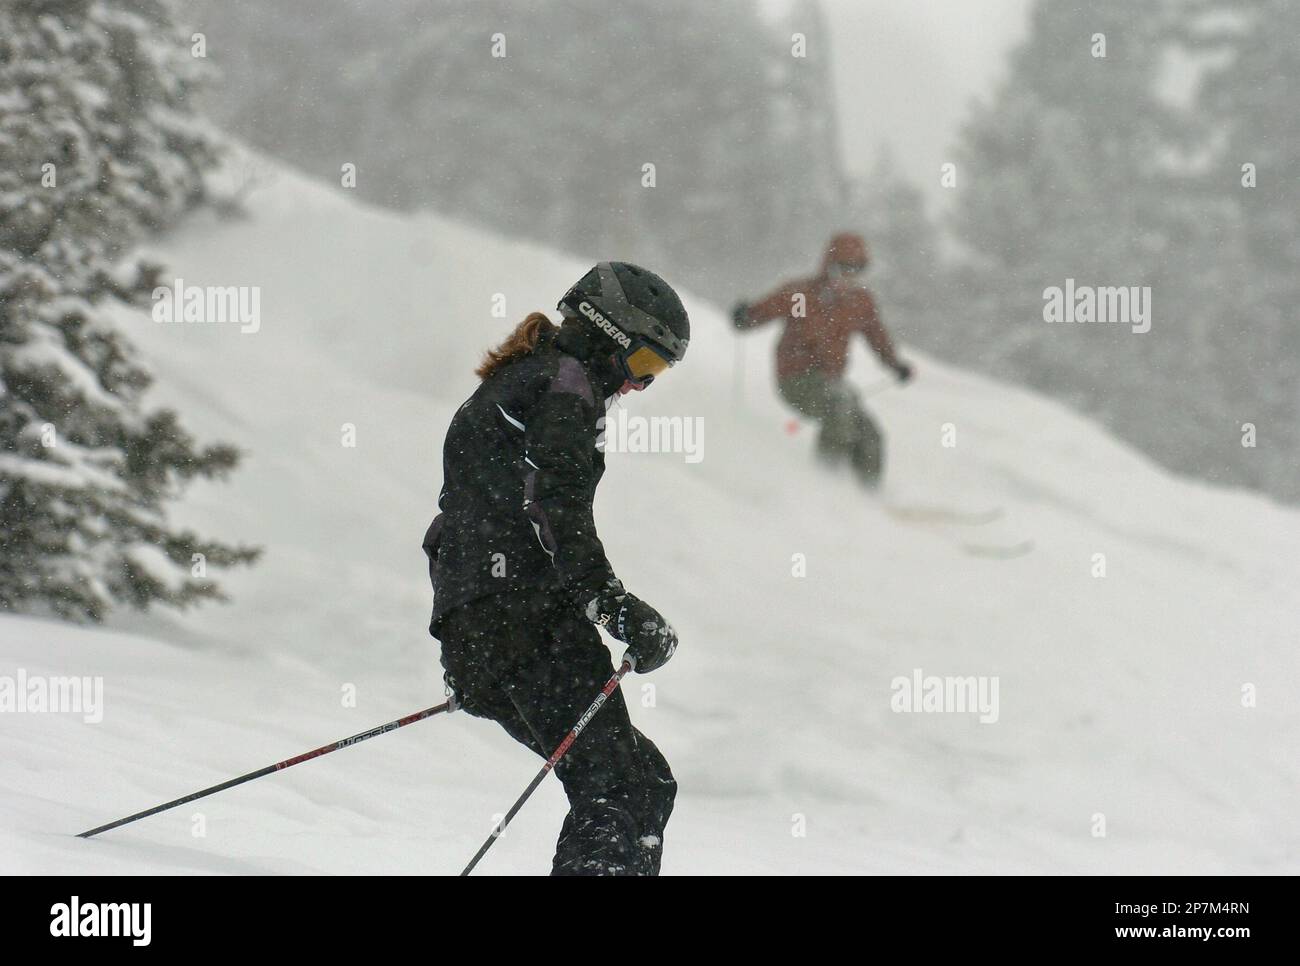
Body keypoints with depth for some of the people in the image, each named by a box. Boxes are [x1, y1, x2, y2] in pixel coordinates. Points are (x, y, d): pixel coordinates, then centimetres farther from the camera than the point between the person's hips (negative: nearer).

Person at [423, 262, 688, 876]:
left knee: (644, 781, 10)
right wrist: (617, 606, -23)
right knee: (621, 788, -18)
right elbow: (557, 508, -17)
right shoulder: (565, 382, -2)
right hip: (531, 618, -10)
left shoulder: (506, 386, 29)